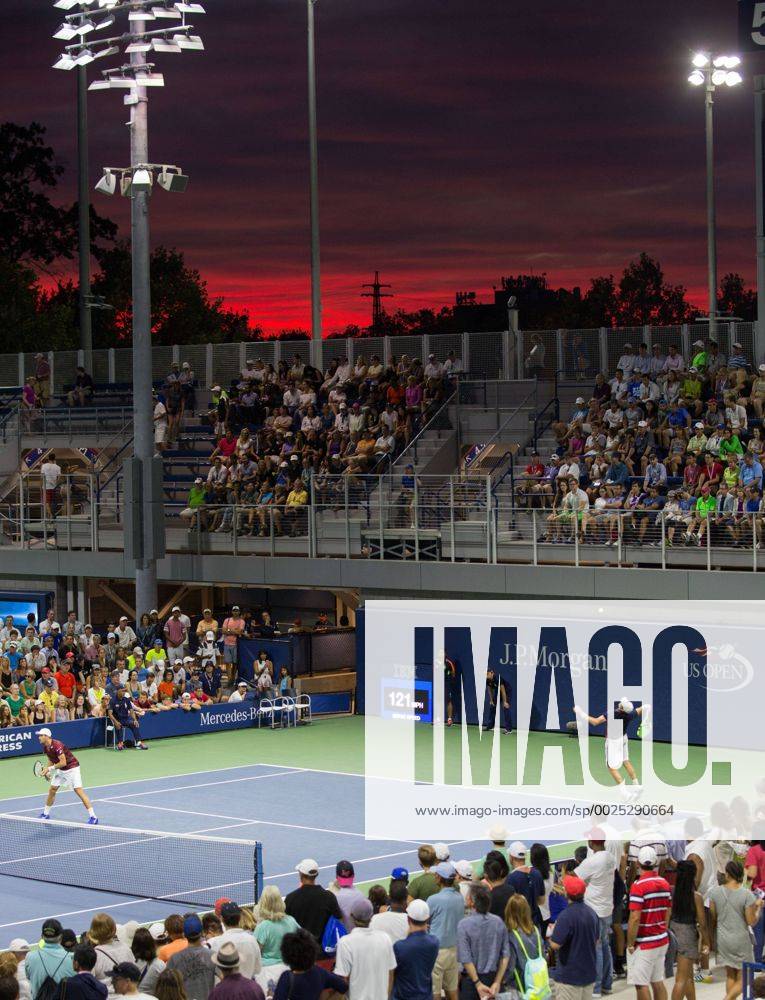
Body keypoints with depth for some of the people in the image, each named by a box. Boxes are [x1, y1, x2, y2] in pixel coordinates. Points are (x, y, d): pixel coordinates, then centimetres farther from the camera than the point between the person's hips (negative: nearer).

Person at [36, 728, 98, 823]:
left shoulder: (57, 745, -28)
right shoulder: (45, 747, -1)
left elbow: (63, 762, -29)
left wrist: (49, 768, -23)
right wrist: (47, 772, 1)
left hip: (72, 768, -9)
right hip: (60, 770, 9)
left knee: (78, 791, -15)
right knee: (52, 790, 11)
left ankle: (93, 817, -15)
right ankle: (45, 814, 27)